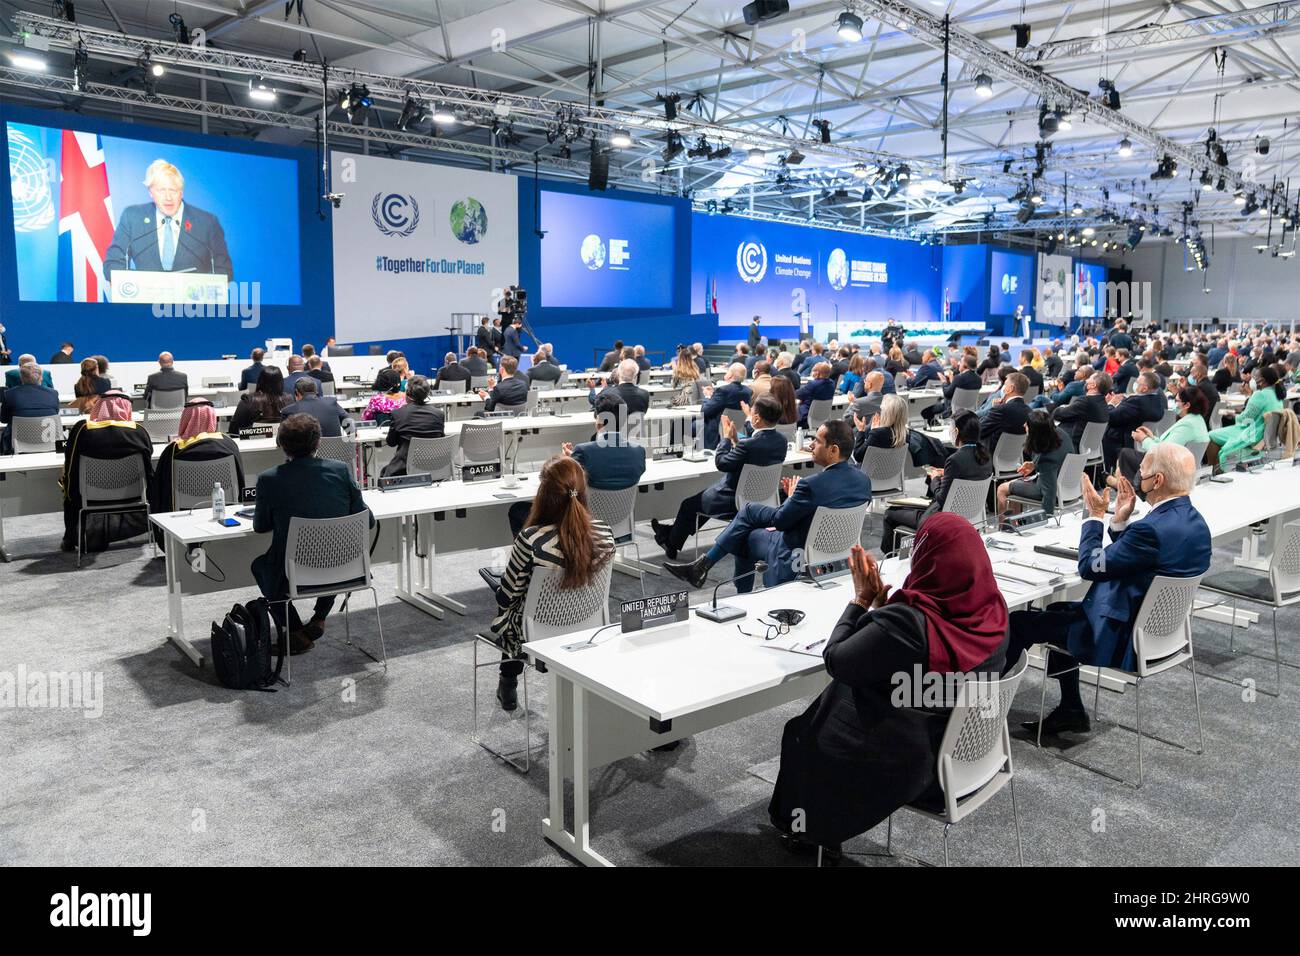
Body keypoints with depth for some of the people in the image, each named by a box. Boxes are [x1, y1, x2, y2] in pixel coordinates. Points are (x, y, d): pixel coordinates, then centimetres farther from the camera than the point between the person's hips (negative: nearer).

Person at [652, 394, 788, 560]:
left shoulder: (749, 445, -32)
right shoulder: (781, 440, -8)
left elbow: (720, 463, -18)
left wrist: (727, 438, -6)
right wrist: (735, 439, 2)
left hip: (735, 502, -8)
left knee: (689, 504, 15)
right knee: (710, 492, 30)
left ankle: (671, 547, 37)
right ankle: (675, 532, 46)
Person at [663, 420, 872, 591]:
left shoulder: (811, 485, -30)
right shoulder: (864, 480, -6)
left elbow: (779, 521, -16)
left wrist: (792, 497, 1)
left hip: (799, 553, -8)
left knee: (747, 535, 17)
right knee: (749, 509, 16)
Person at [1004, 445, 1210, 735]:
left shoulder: (1153, 529, -30)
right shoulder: (1193, 520, 0)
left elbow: (1090, 567, -20)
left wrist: (1095, 516, -10)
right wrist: (1120, 521, 0)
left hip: (1122, 638, -10)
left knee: (1018, 623, -1)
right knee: (1058, 611, 27)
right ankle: (1071, 711, 31)